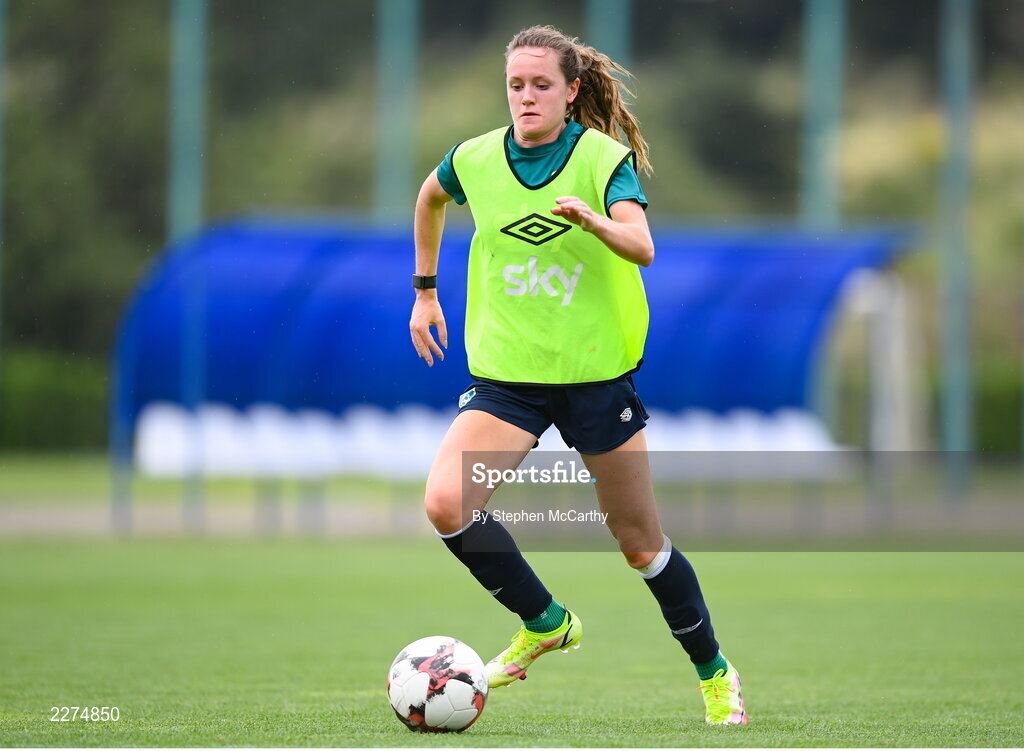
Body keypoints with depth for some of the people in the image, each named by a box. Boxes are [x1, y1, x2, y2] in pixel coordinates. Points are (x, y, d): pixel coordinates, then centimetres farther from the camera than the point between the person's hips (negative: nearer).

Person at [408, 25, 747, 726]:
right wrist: (425, 290, 23)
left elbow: (642, 247, -28)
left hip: (595, 372, -2)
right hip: (504, 375, 2)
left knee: (641, 543, 6)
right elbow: (430, 199, 23)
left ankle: (714, 672, 29)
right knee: (446, 504, -21)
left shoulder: (605, 157, -11)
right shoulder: (476, 159, -1)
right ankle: (546, 624, 2)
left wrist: (596, 222, -48)